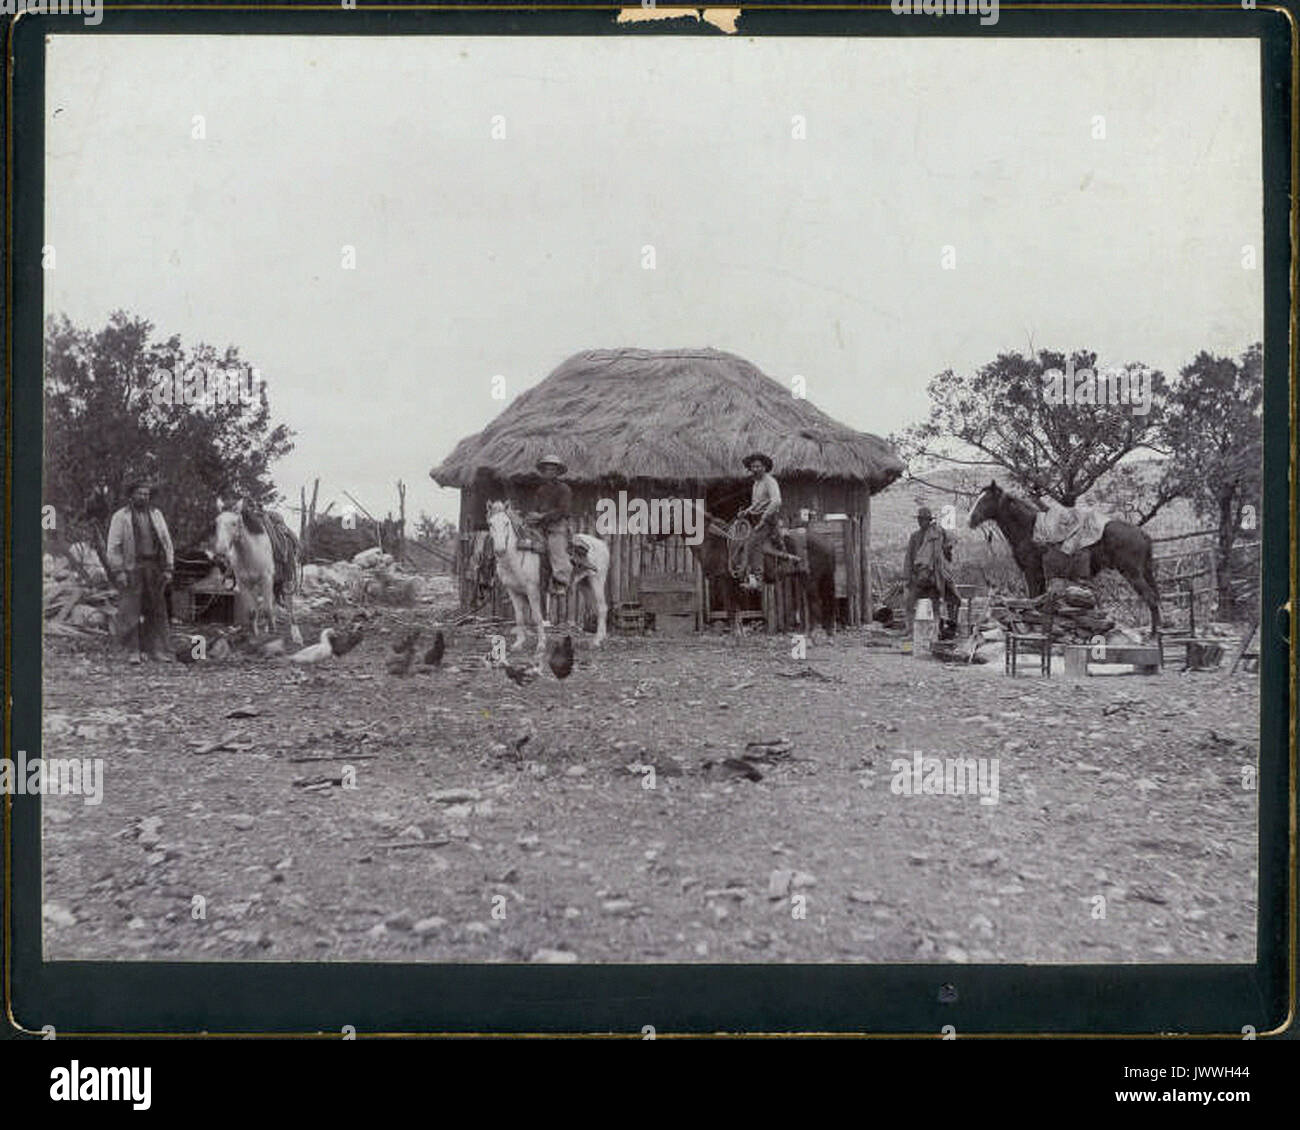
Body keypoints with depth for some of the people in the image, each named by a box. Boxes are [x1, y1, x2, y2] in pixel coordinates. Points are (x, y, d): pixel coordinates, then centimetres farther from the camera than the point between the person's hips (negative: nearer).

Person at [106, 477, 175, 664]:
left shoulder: (156, 514, 12)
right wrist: (118, 571, -10)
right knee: (131, 610, -4)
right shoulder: (121, 517, 1)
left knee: (157, 609, 3)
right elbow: (113, 547, -2)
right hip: (131, 569, -3)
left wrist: (168, 569, 6)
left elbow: (166, 542, 13)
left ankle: (157, 649, 8)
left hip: (154, 567, 3)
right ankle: (132, 651, 1)